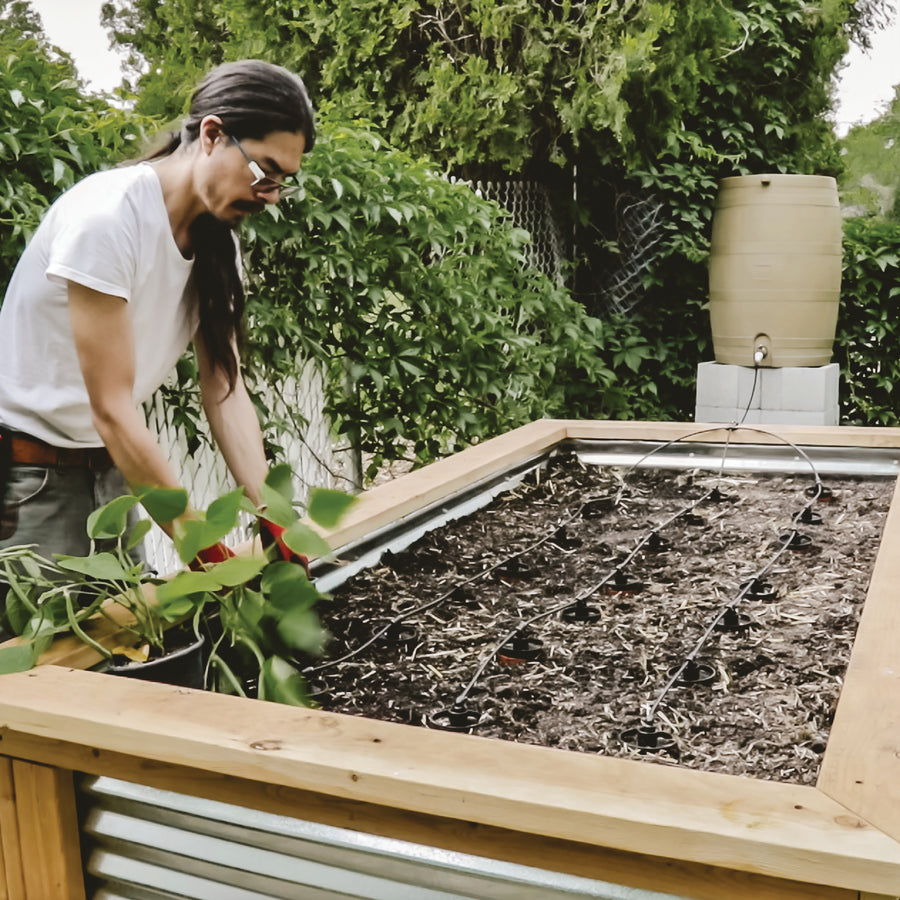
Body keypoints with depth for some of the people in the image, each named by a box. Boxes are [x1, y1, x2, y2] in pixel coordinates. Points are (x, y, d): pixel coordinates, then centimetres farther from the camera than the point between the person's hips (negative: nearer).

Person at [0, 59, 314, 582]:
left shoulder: (218, 240, -2)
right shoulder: (108, 216, -25)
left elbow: (226, 391, -6)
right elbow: (113, 410, -26)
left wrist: (273, 521, -16)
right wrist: (205, 548, -27)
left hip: (111, 465, 7)